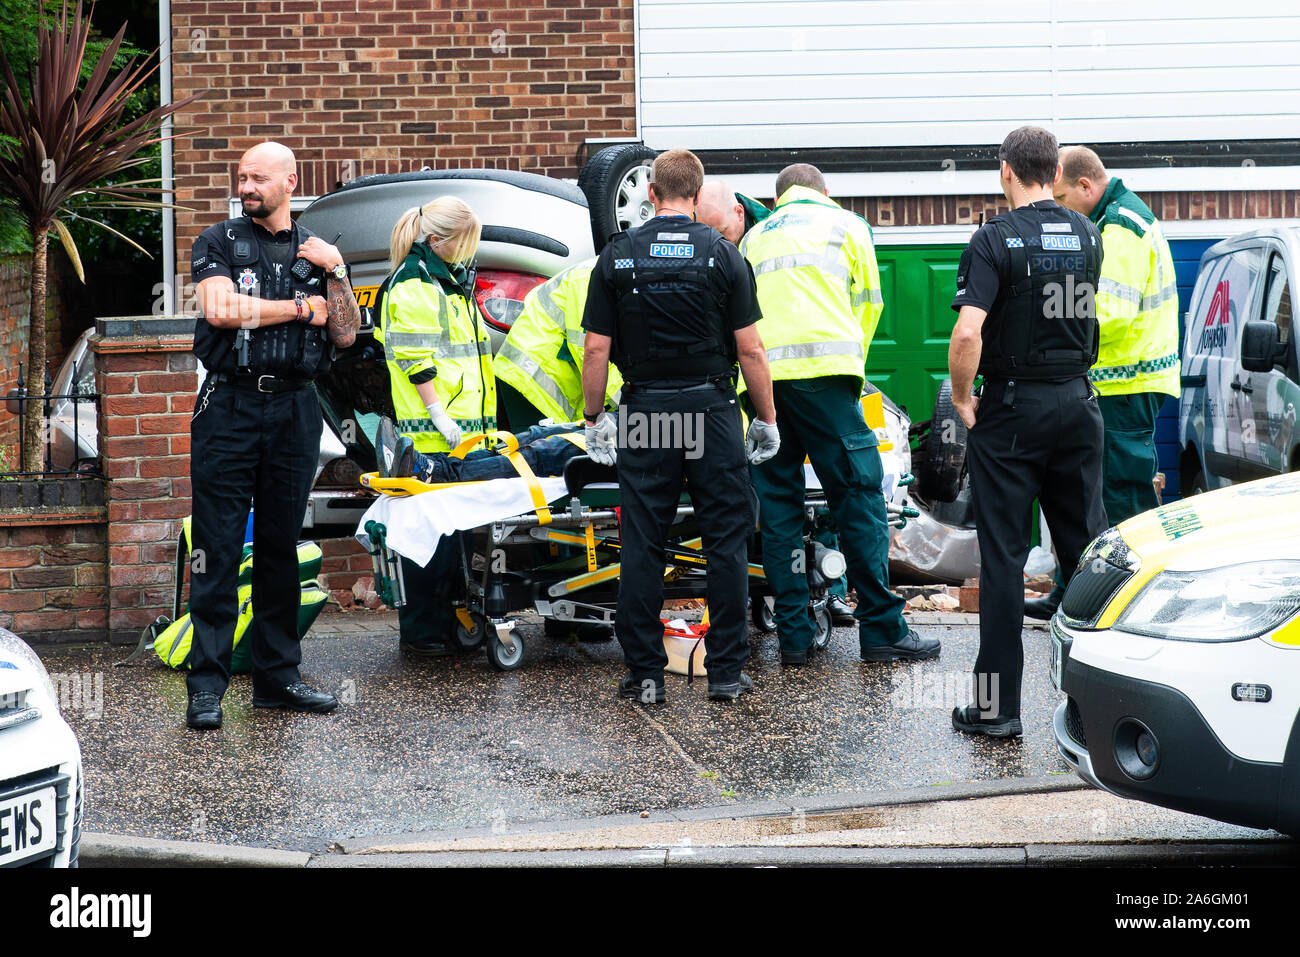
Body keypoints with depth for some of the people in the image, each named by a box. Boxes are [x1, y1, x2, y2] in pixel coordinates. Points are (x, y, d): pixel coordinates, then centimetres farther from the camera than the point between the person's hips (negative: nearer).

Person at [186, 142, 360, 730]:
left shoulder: (317, 252, 14)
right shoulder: (219, 242, 4)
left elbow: (345, 335, 7)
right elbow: (220, 310, -13)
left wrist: (335, 274, -6)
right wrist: (301, 308, -5)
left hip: (295, 411, 3)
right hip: (230, 408, -3)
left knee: (281, 548, 8)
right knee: (217, 551, -6)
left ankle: (276, 676, 14)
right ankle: (206, 685, -6)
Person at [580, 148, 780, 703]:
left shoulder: (617, 256, 1)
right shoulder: (723, 256, -2)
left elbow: (597, 349, 0)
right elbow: (750, 350, -4)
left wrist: (593, 418, 11)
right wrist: (766, 419, 6)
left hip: (644, 412, 1)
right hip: (712, 410, -1)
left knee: (642, 547, 5)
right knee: (726, 542, 5)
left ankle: (645, 674, 6)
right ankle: (726, 672, 6)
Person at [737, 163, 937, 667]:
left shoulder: (754, 237, 26)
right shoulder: (845, 223, 16)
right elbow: (868, 302, 17)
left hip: (760, 375, 4)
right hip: (823, 369, -4)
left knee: (777, 506, 6)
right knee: (858, 496, -2)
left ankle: (793, 635, 4)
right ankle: (882, 629, -3)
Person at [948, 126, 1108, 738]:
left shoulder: (995, 240, -13)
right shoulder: (1087, 236, 4)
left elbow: (968, 332, -23)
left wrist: (961, 397, -10)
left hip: (1013, 408, -5)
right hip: (1077, 401, 5)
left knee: (1003, 556, -1)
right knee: (1088, 545, 13)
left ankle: (997, 705, 0)